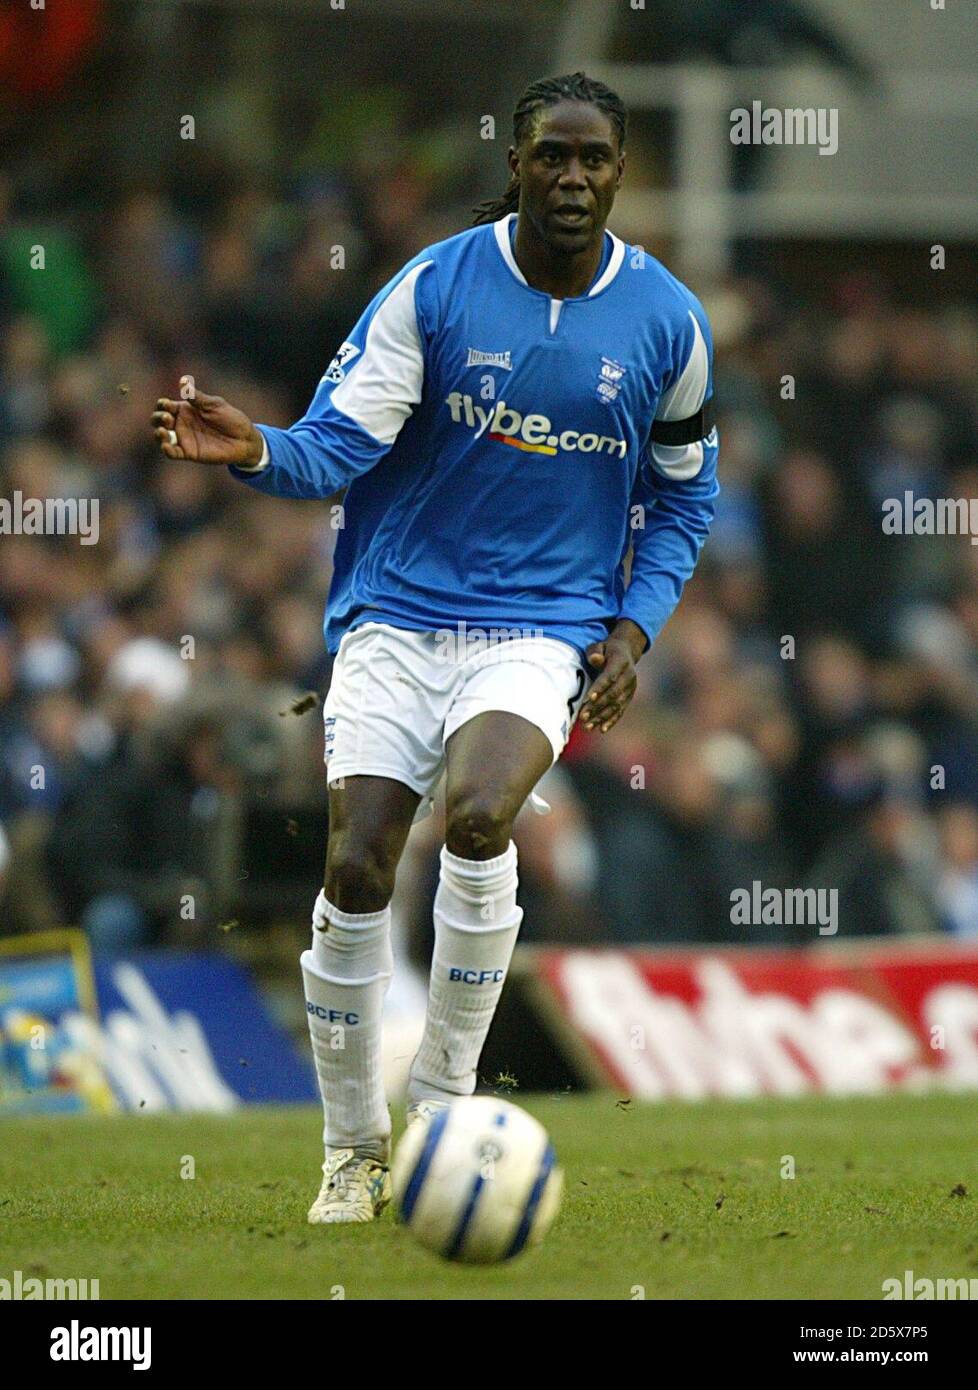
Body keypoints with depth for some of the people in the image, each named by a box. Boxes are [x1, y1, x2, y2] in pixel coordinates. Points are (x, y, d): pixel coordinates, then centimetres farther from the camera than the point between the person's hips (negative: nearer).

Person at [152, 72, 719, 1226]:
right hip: (397, 619, 1)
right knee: (355, 871, -11)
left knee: (477, 818, -29)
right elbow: (336, 446, -8)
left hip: (545, 630, -1)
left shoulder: (666, 321, 1)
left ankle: (443, 1098, -10)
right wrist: (255, 451, -30)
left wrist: (635, 626, 1)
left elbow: (683, 494, 15)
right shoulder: (435, 287, -5)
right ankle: (353, 1151, 9)